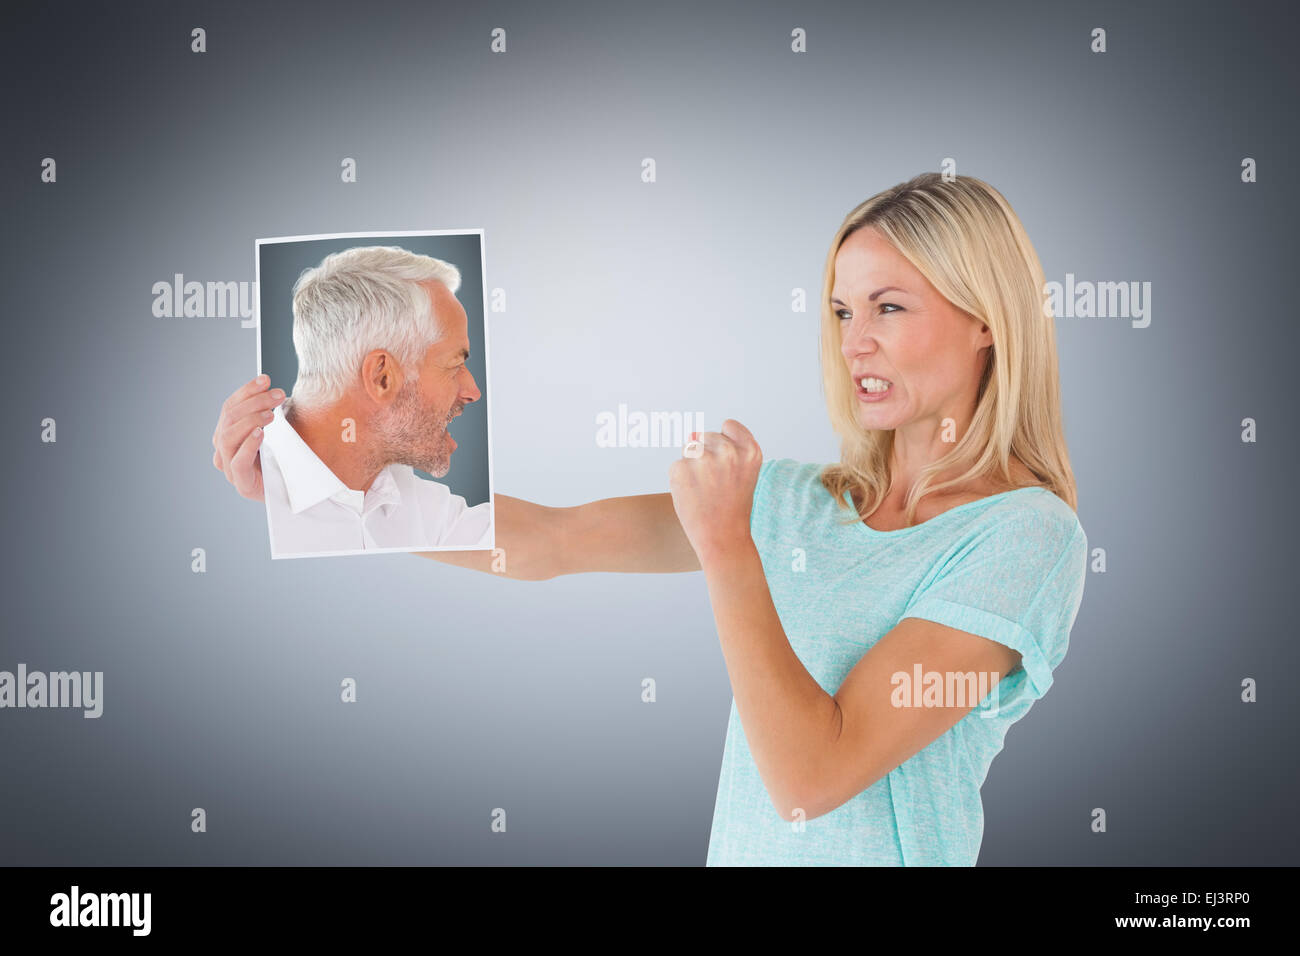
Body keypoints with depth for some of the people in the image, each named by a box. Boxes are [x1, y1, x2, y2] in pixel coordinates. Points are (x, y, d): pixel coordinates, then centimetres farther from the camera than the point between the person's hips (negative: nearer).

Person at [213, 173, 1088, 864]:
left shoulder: (1026, 534, -15)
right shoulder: (800, 498, 2)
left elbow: (812, 774, -20)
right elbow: (541, 543, -3)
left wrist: (725, 549, -21)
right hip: (740, 849, 5)